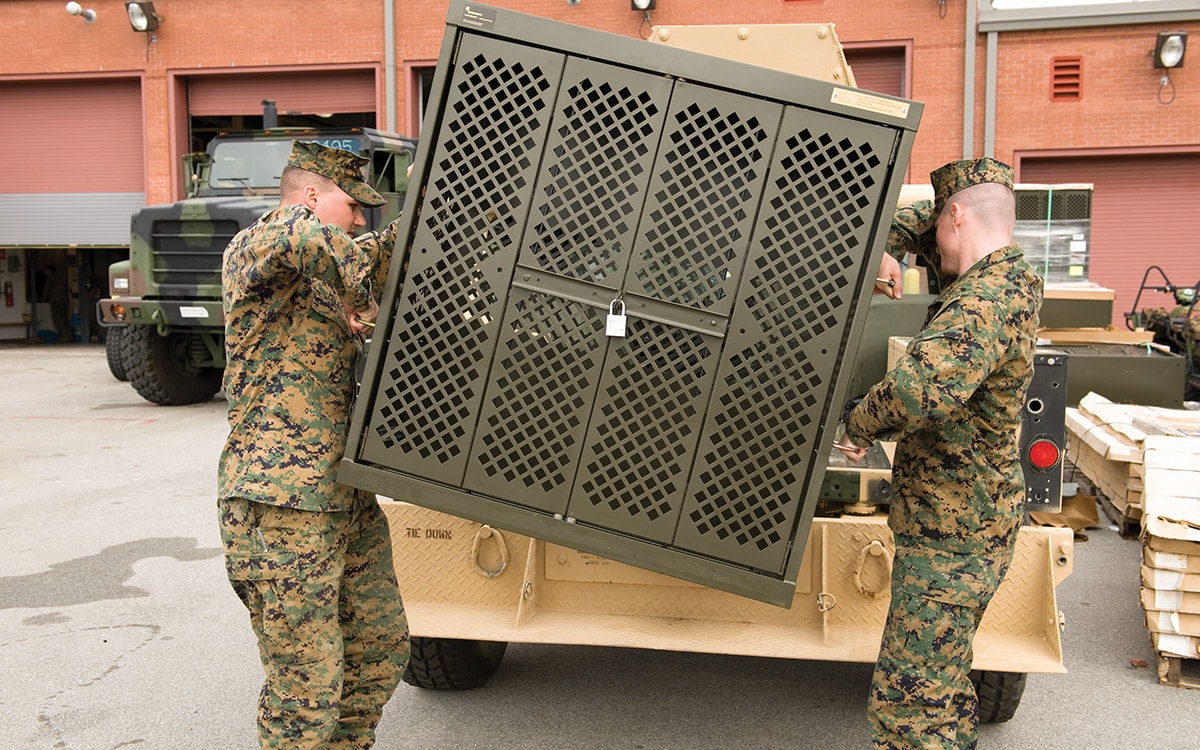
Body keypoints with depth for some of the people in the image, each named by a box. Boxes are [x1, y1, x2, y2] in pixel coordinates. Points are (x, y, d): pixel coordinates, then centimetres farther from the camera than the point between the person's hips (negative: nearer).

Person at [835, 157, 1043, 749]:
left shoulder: (985, 302, -24)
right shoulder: (1006, 274, 7)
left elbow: (920, 387, -43)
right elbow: (920, 229, 23)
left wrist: (858, 426, -24)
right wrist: (886, 245, 1)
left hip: (950, 536, -10)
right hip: (964, 521, 10)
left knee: (908, 701, -5)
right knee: (941, 679, 25)